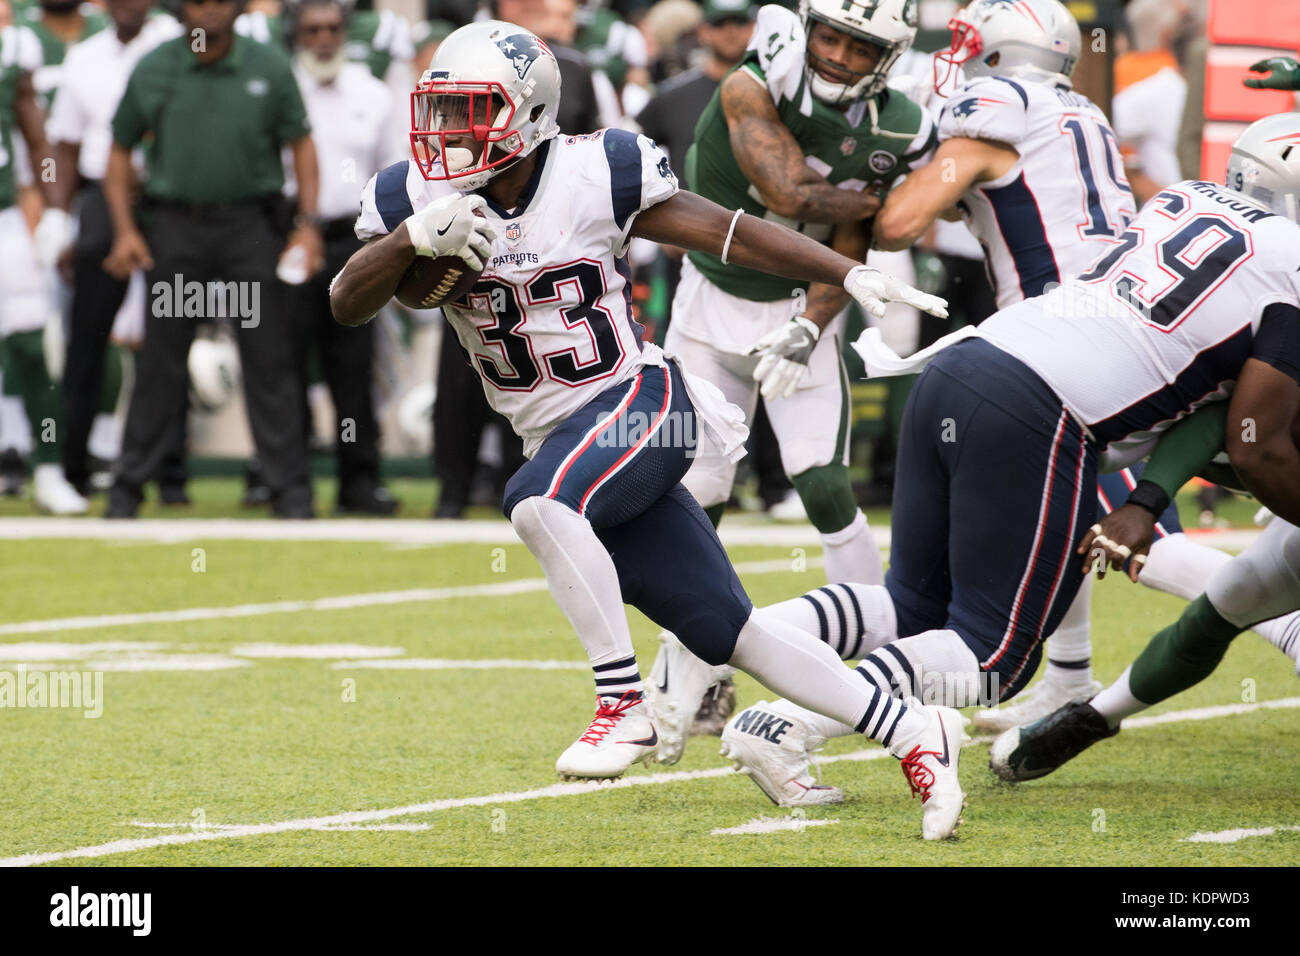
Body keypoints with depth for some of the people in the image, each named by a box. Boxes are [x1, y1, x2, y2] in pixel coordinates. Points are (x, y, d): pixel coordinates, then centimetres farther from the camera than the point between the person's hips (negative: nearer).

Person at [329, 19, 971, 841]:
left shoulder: (596, 176, -10)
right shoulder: (419, 196, -1)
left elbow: (729, 233, -6)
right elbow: (347, 305, -9)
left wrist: (852, 275, -12)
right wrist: (415, 239, -26)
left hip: (639, 403, -5)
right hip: (561, 439, 5)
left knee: (539, 503, -35)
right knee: (729, 633, 3)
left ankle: (625, 706, -22)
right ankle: (916, 735, 12)